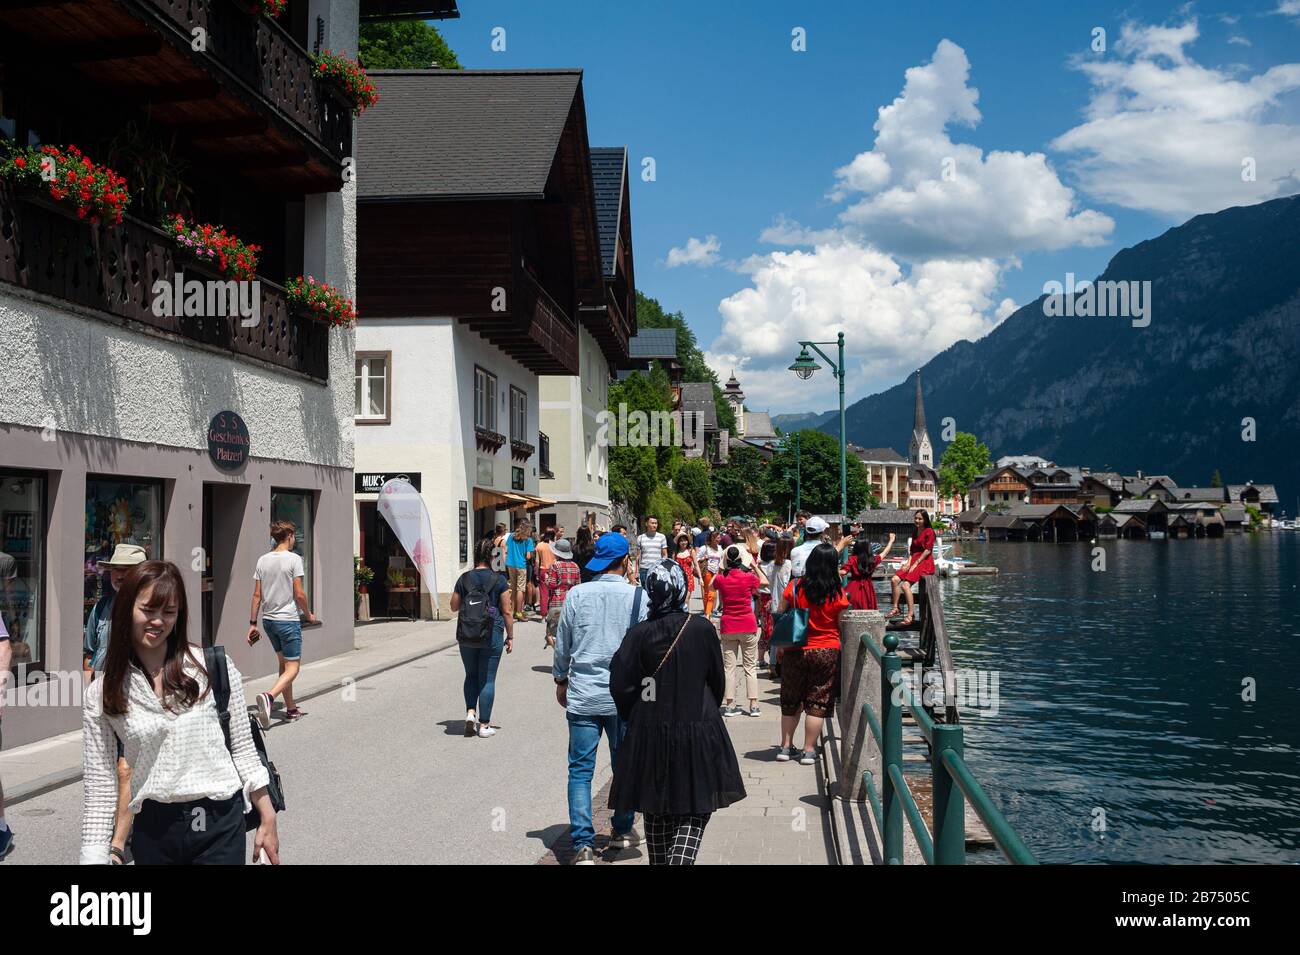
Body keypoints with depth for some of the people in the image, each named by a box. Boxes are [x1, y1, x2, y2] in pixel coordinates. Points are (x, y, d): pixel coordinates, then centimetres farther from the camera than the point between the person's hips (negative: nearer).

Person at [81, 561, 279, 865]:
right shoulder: (100, 695, 0)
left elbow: (243, 747, 2)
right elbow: (100, 789, 1)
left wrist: (268, 821, 2)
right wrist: (93, 857, -4)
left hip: (220, 826, -1)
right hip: (153, 831, 1)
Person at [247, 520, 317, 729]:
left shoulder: (263, 560, 6)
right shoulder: (293, 559, -11)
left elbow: (257, 595, 6)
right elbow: (299, 594, -12)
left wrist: (252, 623, 11)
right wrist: (309, 615, 4)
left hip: (268, 619, 7)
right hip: (288, 620, -7)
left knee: (284, 663, 18)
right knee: (292, 668, -3)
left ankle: (291, 709, 23)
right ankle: (269, 696, -28)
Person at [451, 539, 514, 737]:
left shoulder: (464, 578, 0)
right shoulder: (498, 580, -7)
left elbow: (454, 607, 8)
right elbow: (506, 611, -6)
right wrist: (510, 636, 3)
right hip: (492, 634, -2)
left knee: (471, 675, 20)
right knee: (487, 679, 5)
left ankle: (470, 712, 4)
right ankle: (484, 725, 8)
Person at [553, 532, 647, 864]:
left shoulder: (576, 594, -3)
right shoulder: (638, 596, -6)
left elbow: (562, 644, 5)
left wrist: (561, 680, 20)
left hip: (582, 695, 0)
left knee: (580, 770, 3)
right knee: (624, 766, 17)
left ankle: (583, 844, -3)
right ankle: (623, 830, 31)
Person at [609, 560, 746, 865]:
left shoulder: (639, 634, -9)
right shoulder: (702, 629, -7)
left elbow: (621, 686, -7)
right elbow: (717, 681, 3)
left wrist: (635, 719, 10)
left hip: (650, 734, 1)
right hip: (698, 734, -1)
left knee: (656, 814, 17)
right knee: (694, 812, 5)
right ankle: (680, 858, -12)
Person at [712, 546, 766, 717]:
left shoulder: (721, 579, -5)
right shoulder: (749, 577, -10)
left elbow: (712, 586, 19)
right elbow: (765, 581, 11)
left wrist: (723, 570, 15)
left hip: (728, 627, 1)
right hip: (748, 626, -1)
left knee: (729, 667, 7)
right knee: (750, 667, 7)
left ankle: (729, 705, 5)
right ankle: (754, 705, 6)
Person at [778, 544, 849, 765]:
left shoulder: (794, 587, -6)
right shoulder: (838, 593, -8)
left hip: (795, 652, 2)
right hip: (827, 653, -1)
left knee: (791, 701, 15)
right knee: (817, 703, 6)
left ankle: (786, 746, 18)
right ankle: (809, 750, 8)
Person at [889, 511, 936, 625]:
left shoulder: (929, 531, -5)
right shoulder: (915, 533, 21)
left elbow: (928, 550, -12)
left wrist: (915, 564, -14)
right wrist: (908, 562, 3)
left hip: (925, 562, -8)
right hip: (914, 561, 8)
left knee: (905, 584, -24)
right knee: (894, 580, -12)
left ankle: (911, 614, -21)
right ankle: (895, 608, -9)